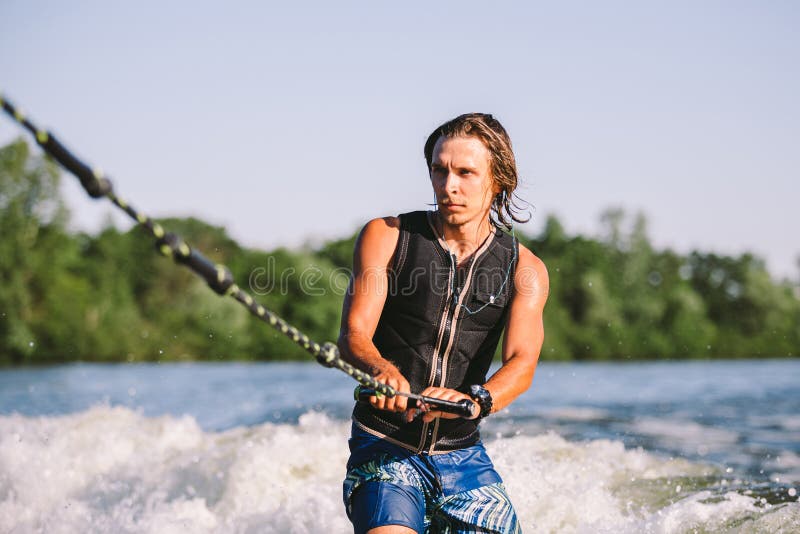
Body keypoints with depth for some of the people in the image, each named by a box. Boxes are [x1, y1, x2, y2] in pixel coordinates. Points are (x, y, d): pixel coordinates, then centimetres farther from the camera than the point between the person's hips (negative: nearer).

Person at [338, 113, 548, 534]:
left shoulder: (524, 269, 3)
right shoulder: (386, 237, 0)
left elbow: (522, 361, -13)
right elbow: (353, 333, -11)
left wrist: (475, 399, -35)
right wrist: (383, 370, -35)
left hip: (462, 455, 3)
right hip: (383, 447, -3)